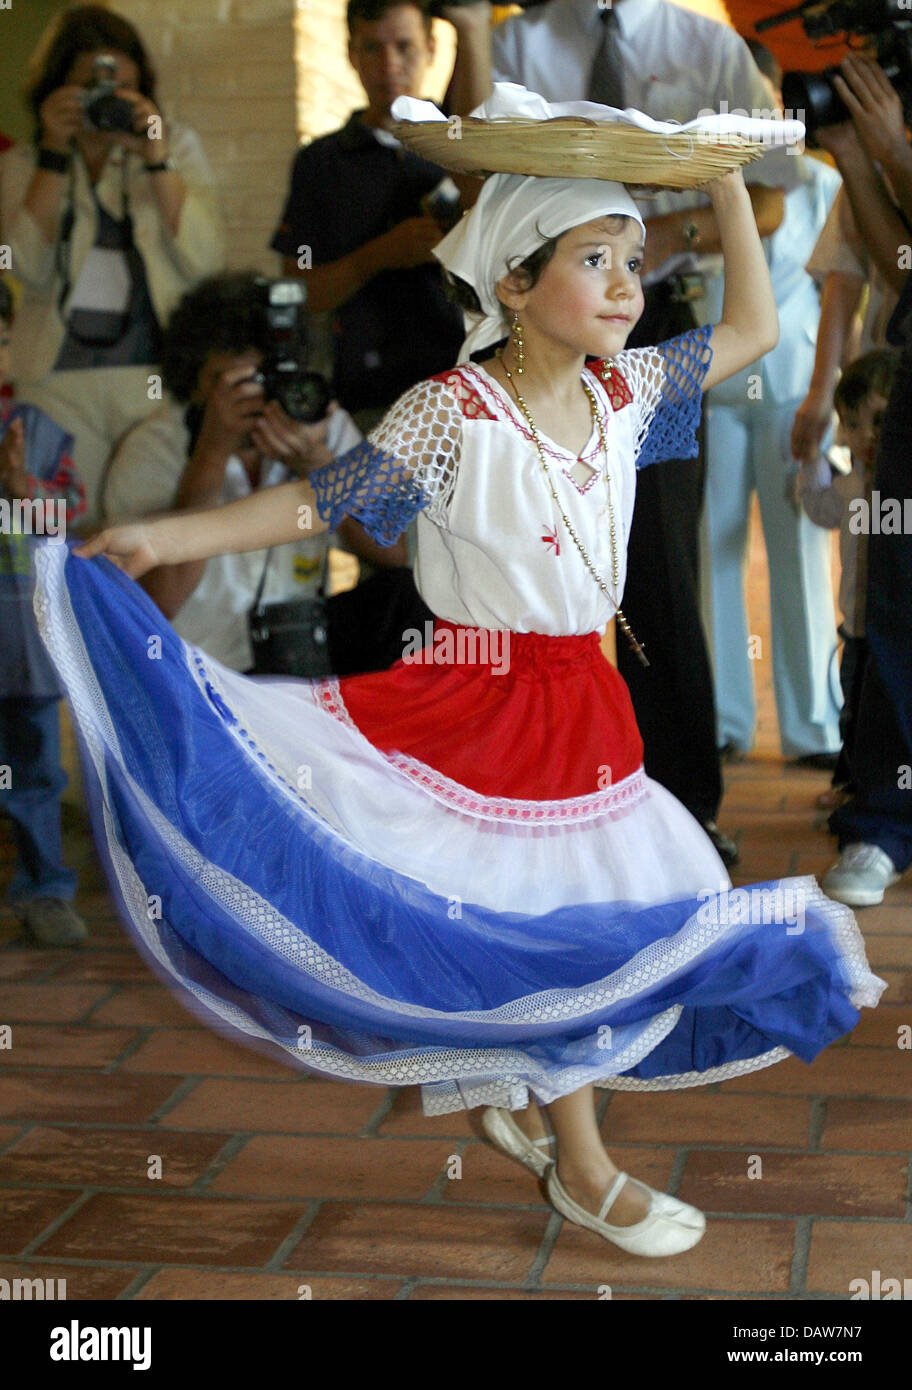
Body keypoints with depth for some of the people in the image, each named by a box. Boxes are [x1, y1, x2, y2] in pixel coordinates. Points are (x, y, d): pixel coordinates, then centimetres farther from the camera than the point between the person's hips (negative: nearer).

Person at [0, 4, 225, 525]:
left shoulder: (177, 147, 11)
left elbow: (206, 263, -3)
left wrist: (158, 162, -11)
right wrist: (55, 155, -9)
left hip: (161, 371, 0)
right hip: (60, 380, 0)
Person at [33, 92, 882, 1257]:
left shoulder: (627, 392, 1)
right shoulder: (453, 413, -16)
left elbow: (752, 327, 12)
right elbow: (324, 499, -15)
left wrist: (726, 182, 7)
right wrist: (170, 535, -24)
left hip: (582, 698, 6)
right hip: (480, 696, -6)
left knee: (580, 916, 14)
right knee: (539, 921, 4)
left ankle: (515, 1097, 39)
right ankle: (581, 1169, 22)